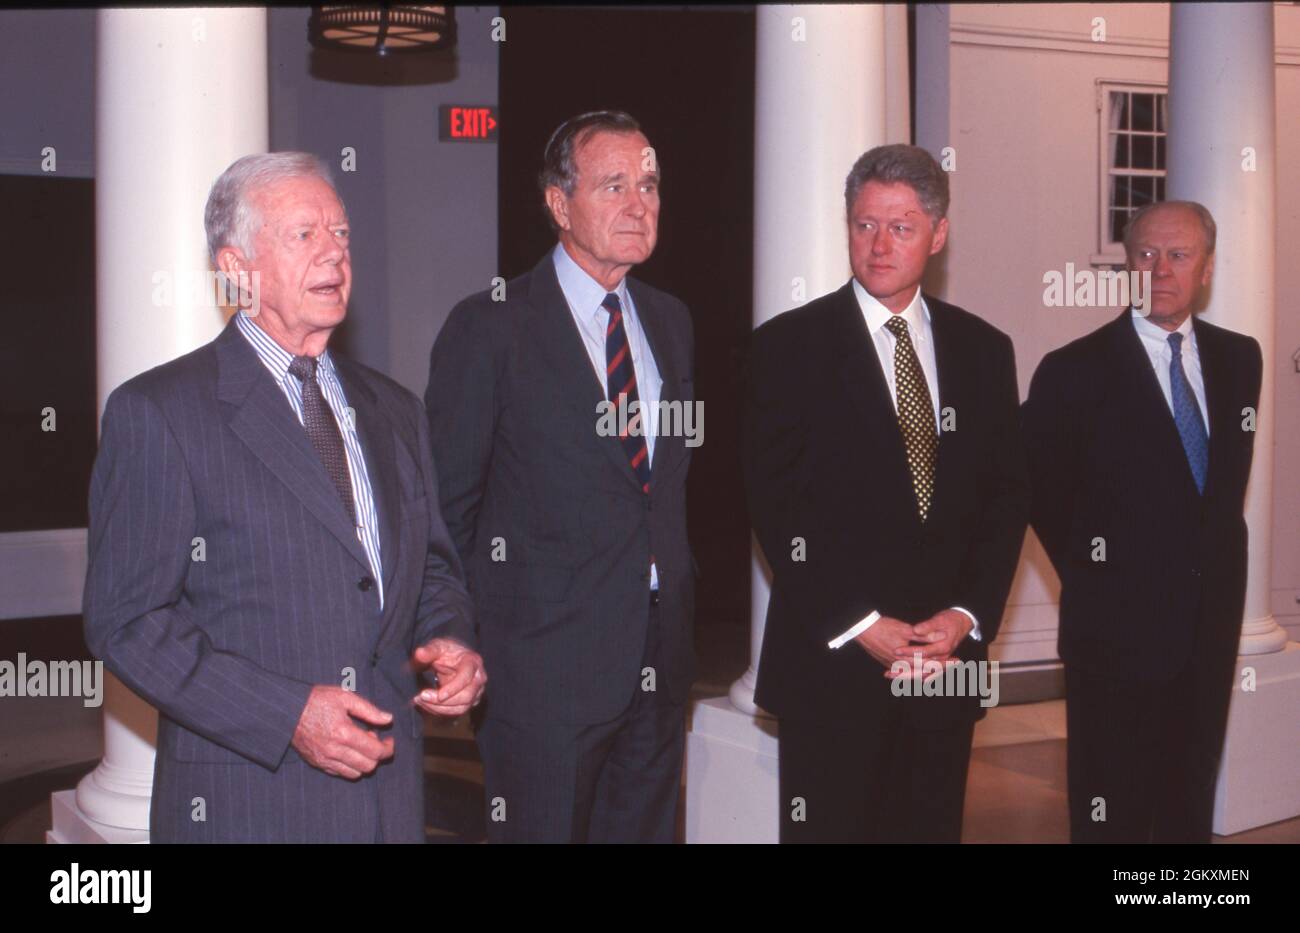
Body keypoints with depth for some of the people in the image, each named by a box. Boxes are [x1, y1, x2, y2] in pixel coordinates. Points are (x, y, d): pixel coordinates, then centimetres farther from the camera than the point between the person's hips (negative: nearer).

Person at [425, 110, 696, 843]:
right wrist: (485, 621, -4)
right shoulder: (490, 327, -8)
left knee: (647, 830, 14)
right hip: (546, 658, -6)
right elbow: (448, 500, -5)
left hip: (660, 657, 6)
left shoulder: (672, 321, 12)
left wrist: (678, 593, 12)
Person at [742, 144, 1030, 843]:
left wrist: (967, 615, -4)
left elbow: (1007, 495, 9)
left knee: (931, 827, 8)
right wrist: (860, 624, -11)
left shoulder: (983, 350, 11)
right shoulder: (788, 346, -1)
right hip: (832, 664, -3)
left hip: (948, 654, 3)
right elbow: (775, 505, -7)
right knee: (832, 826, 1)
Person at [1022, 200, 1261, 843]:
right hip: (1120, 628, -4)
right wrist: (1090, 572, 0)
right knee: (1112, 814, 4)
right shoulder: (1074, 372, -9)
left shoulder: (1239, 359, 7)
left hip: (1212, 627, 5)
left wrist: (1218, 554, 10)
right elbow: (1039, 488, -1)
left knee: (1190, 810, 15)